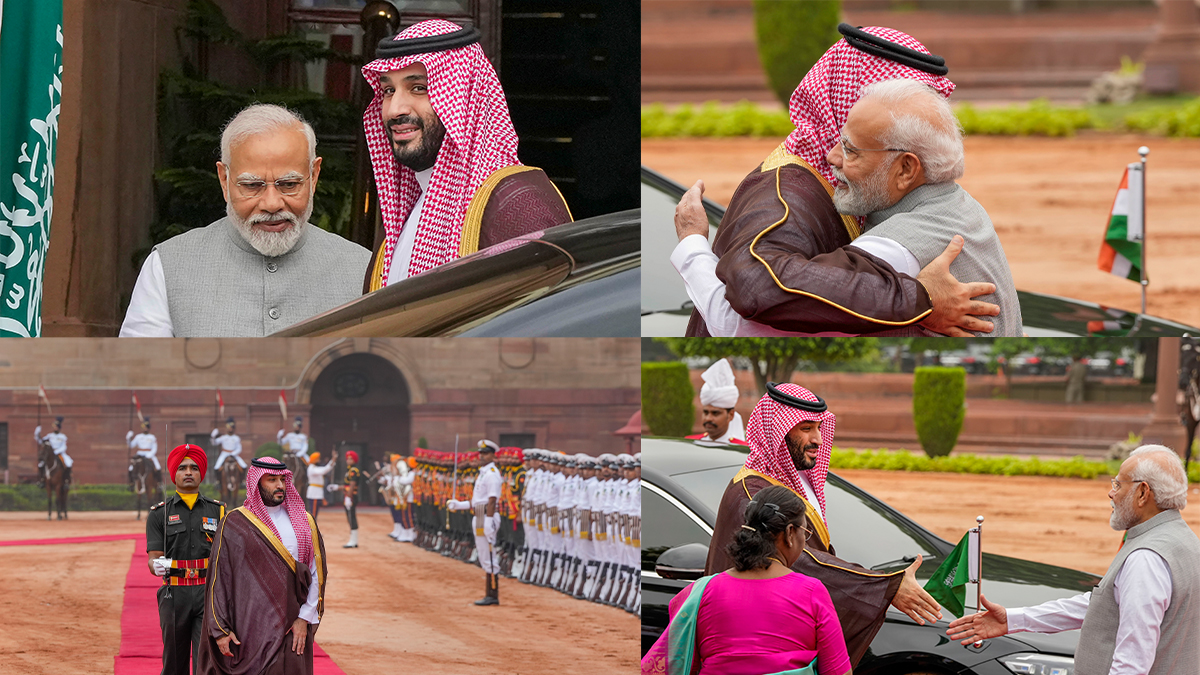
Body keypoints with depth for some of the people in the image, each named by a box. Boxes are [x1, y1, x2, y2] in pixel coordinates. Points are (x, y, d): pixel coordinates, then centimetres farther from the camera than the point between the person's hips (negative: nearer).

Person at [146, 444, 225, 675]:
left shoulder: (217, 511, 11)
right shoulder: (159, 514, 8)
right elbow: (153, 557, 0)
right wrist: (157, 566, -24)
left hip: (209, 595, 0)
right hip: (174, 595, 0)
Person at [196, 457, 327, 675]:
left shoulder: (303, 522, 9)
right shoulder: (234, 524, 1)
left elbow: (316, 574, 9)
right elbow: (219, 578, 0)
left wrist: (305, 618, -1)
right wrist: (220, 629, -6)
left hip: (291, 627, 2)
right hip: (248, 628, -2)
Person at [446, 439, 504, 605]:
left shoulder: (492, 474, -12)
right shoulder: (483, 472, 18)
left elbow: (492, 500, -20)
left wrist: (489, 521, -26)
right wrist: (459, 505, 19)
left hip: (488, 517, -11)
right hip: (479, 517, 11)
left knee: (489, 557, -9)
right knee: (484, 558, 12)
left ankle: (493, 596, -8)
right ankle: (490, 594, 16)